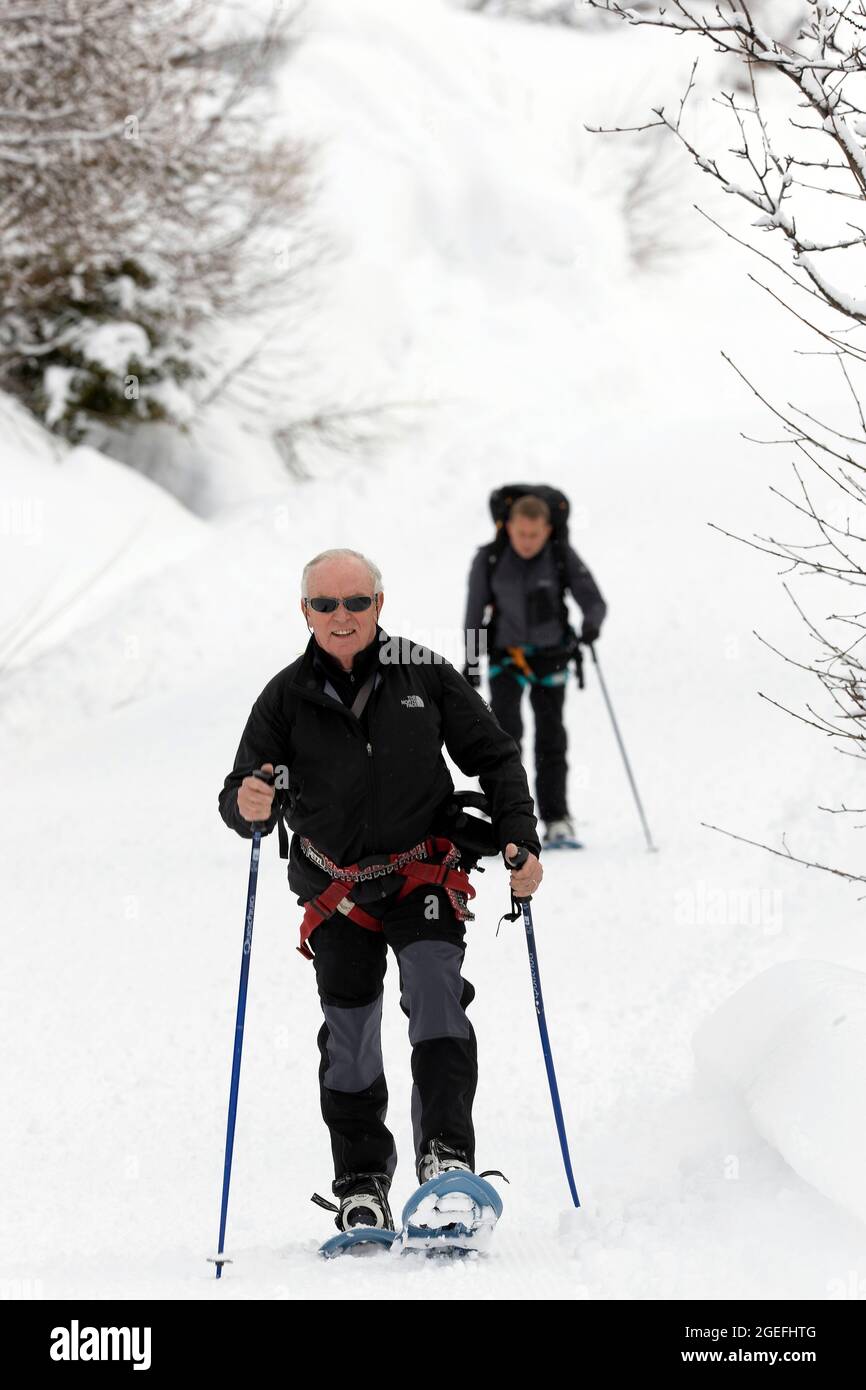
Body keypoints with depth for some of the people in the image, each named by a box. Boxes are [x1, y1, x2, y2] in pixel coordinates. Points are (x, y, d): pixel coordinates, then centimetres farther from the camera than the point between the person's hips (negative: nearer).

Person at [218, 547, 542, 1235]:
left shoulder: (422, 674, -4)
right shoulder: (287, 698, -3)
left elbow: (494, 755, 5)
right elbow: (241, 795, -4)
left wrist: (519, 838, -5)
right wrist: (249, 806, -28)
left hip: (424, 872, -1)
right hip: (337, 888, 1)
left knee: (435, 985, -23)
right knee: (350, 1037, 2)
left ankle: (446, 1152, -26)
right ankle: (362, 1185, 16)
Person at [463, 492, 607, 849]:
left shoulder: (563, 558, -13)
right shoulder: (489, 560, -12)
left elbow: (593, 600, -14)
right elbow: (475, 611, 0)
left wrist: (591, 622, -36)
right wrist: (470, 660, 2)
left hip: (550, 655, 0)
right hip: (505, 655, 0)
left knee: (551, 738, 3)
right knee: (506, 729, -16)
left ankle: (556, 822, 10)